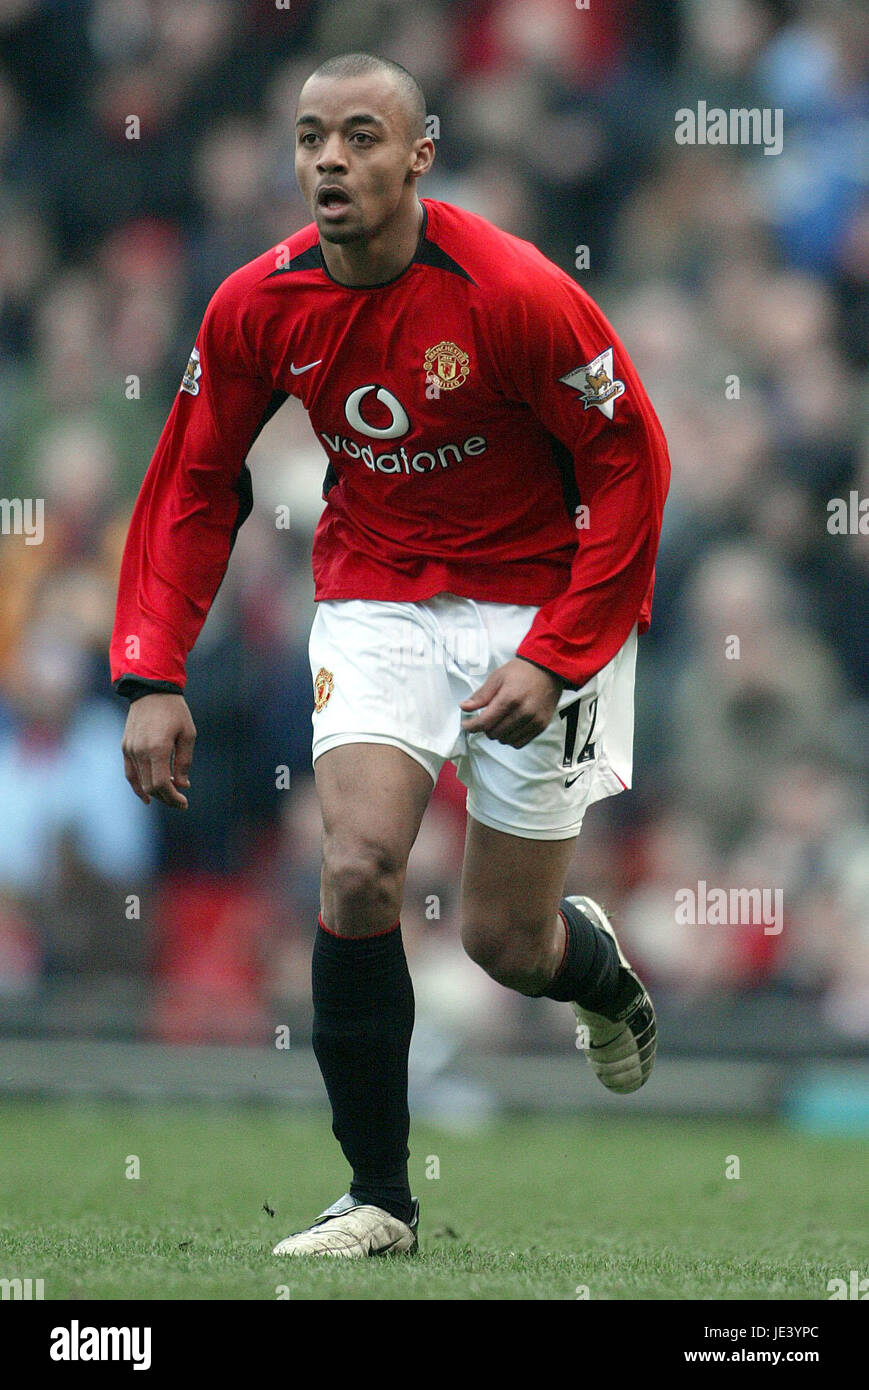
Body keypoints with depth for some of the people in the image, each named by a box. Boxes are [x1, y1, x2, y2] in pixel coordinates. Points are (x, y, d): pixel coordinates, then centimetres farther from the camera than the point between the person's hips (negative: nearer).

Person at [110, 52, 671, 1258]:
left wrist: (554, 659, -20)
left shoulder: (516, 296, -23)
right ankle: (379, 1199, -7)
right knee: (358, 872, -19)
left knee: (507, 945, 2)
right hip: (375, 600, 3)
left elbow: (632, 468, -14)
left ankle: (601, 969, 42)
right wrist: (151, 676, -7)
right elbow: (193, 486, 3)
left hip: (539, 603, -3)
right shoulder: (260, 308, -9)